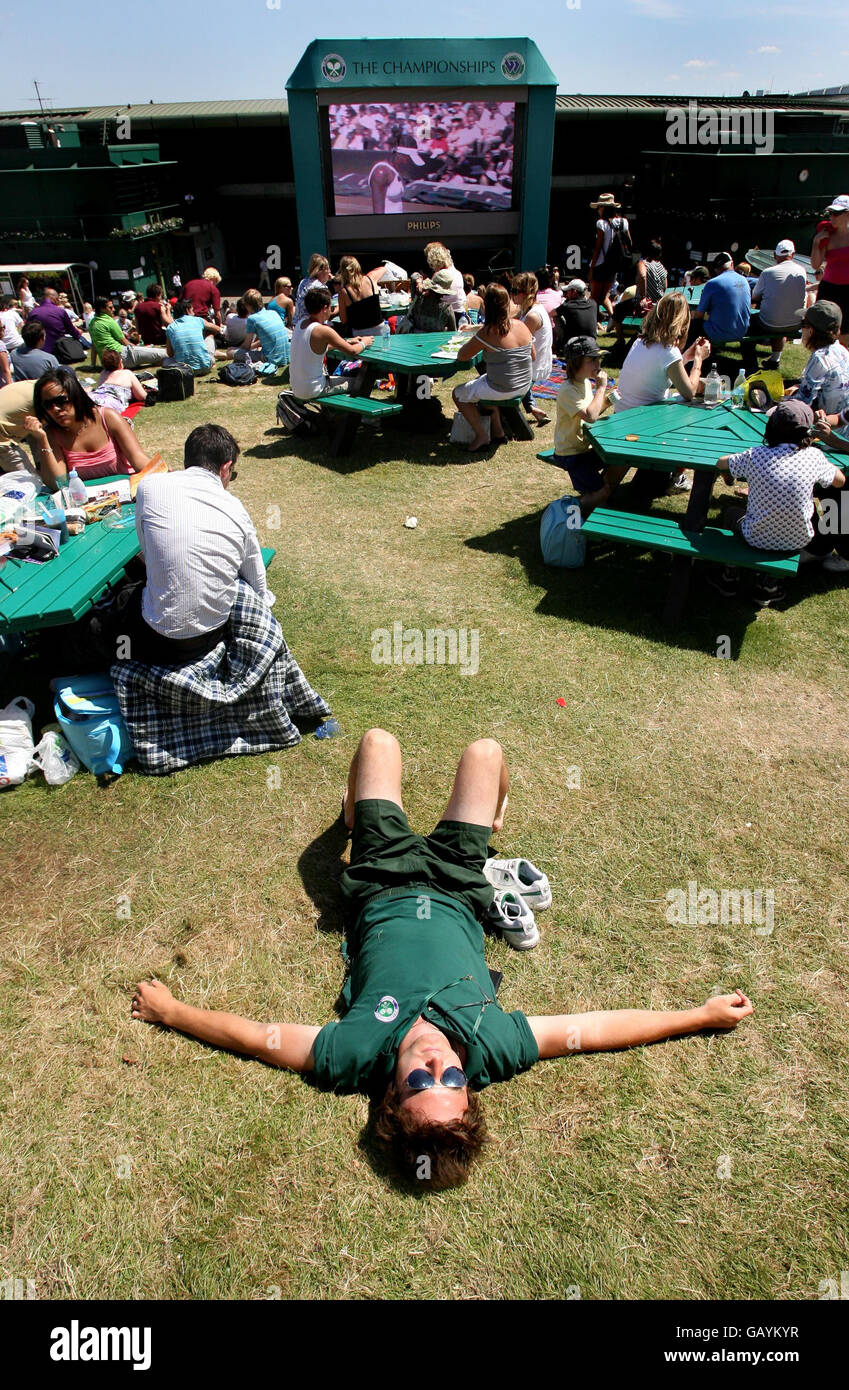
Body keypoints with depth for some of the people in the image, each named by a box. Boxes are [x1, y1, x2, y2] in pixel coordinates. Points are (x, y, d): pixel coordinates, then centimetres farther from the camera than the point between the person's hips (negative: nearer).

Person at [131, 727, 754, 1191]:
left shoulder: (354, 1057, -36)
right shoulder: (495, 1049, -35)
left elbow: (250, 1034, -25)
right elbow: (599, 1027, -26)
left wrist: (169, 1010, -17)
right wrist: (707, 1015, -21)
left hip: (383, 889, 0)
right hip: (455, 893, 1)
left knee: (379, 740, 12)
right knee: (485, 749, 13)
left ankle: (353, 818, 50)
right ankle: (494, 819, 52)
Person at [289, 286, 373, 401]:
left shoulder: (300, 324, 4)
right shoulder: (323, 331, -21)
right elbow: (352, 352, -14)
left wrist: (348, 341, 20)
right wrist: (363, 343, 9)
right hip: (312, 391, -9)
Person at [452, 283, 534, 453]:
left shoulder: (486, 333, -21)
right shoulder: (522, 326, -3)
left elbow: (461, 357, -13)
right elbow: (532, 357, 8)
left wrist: (471, 341, 6)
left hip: (501, 390, -7)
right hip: (524, 387, 7)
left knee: (458, 394, 15)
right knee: (483, 380, 36)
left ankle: (481, 436, 11)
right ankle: (497, 430, 36)